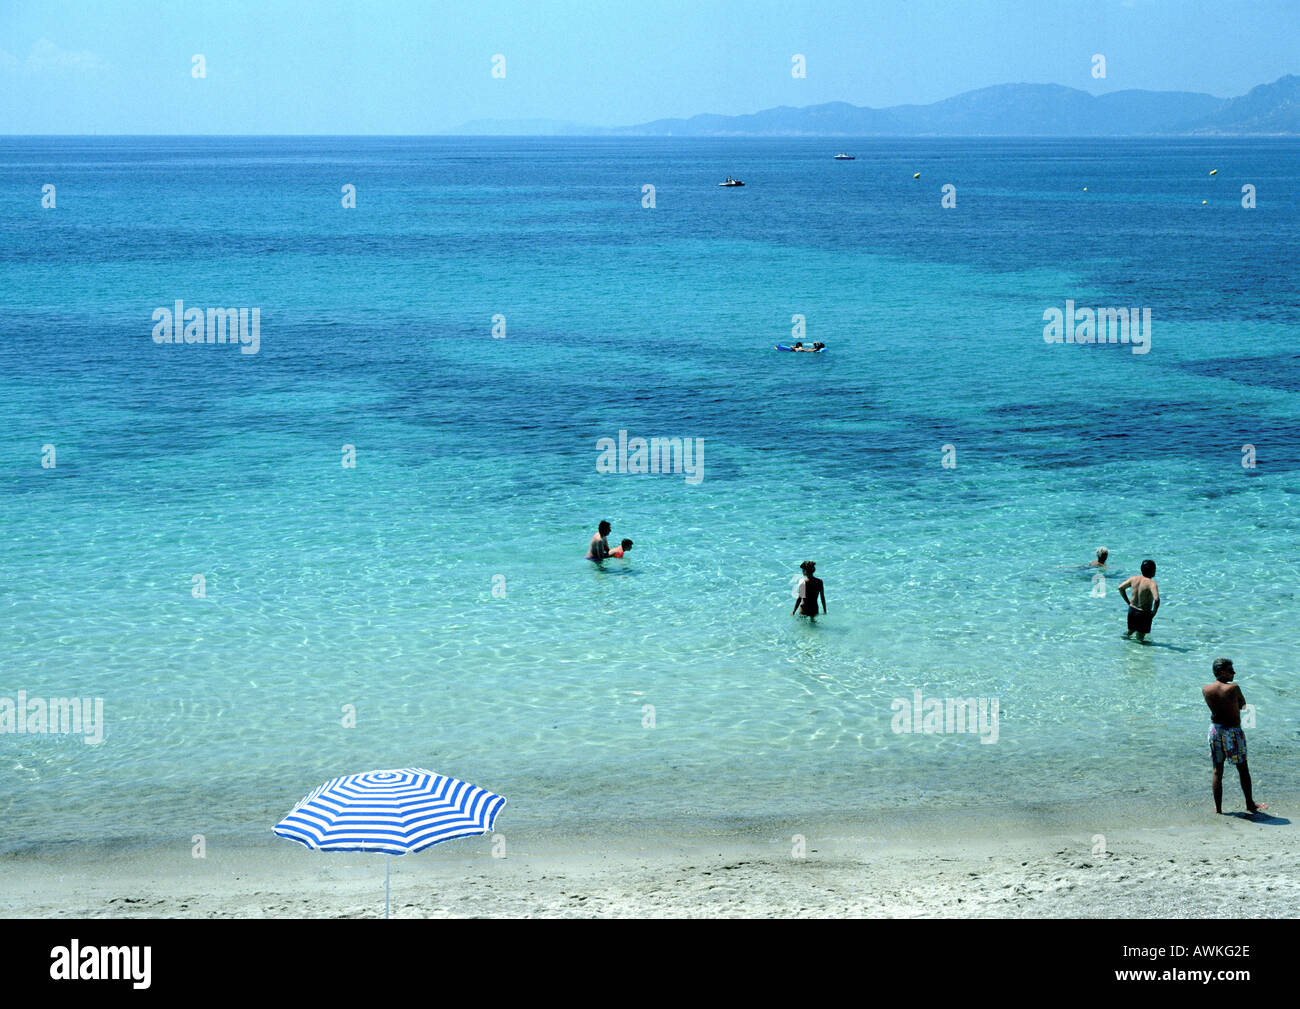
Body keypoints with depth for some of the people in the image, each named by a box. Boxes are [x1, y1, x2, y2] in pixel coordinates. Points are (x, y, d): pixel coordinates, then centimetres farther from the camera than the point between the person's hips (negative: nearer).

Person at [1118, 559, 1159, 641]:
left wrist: (1128, 602, 13)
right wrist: (1154, 612, -17)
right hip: (1144, 613, -6)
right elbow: (1156, 600, -34)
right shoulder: (1152, 583, -22)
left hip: (1132, 609, 6)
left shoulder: (1134, 578, -3)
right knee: (1140, 637, 8)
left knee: (1131, 630, 29)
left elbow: (1121, 588, 7)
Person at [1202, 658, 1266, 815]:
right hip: (1232, 731, -4)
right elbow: (1243, 704, -3)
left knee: (1217, 770, 13)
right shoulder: (1233, 688, -19)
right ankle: (1250, 804, 25)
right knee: (1243, 769, 13)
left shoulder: (1205, 689, -5)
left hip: (1215, 729, 4)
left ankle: (1218, 807, 17)